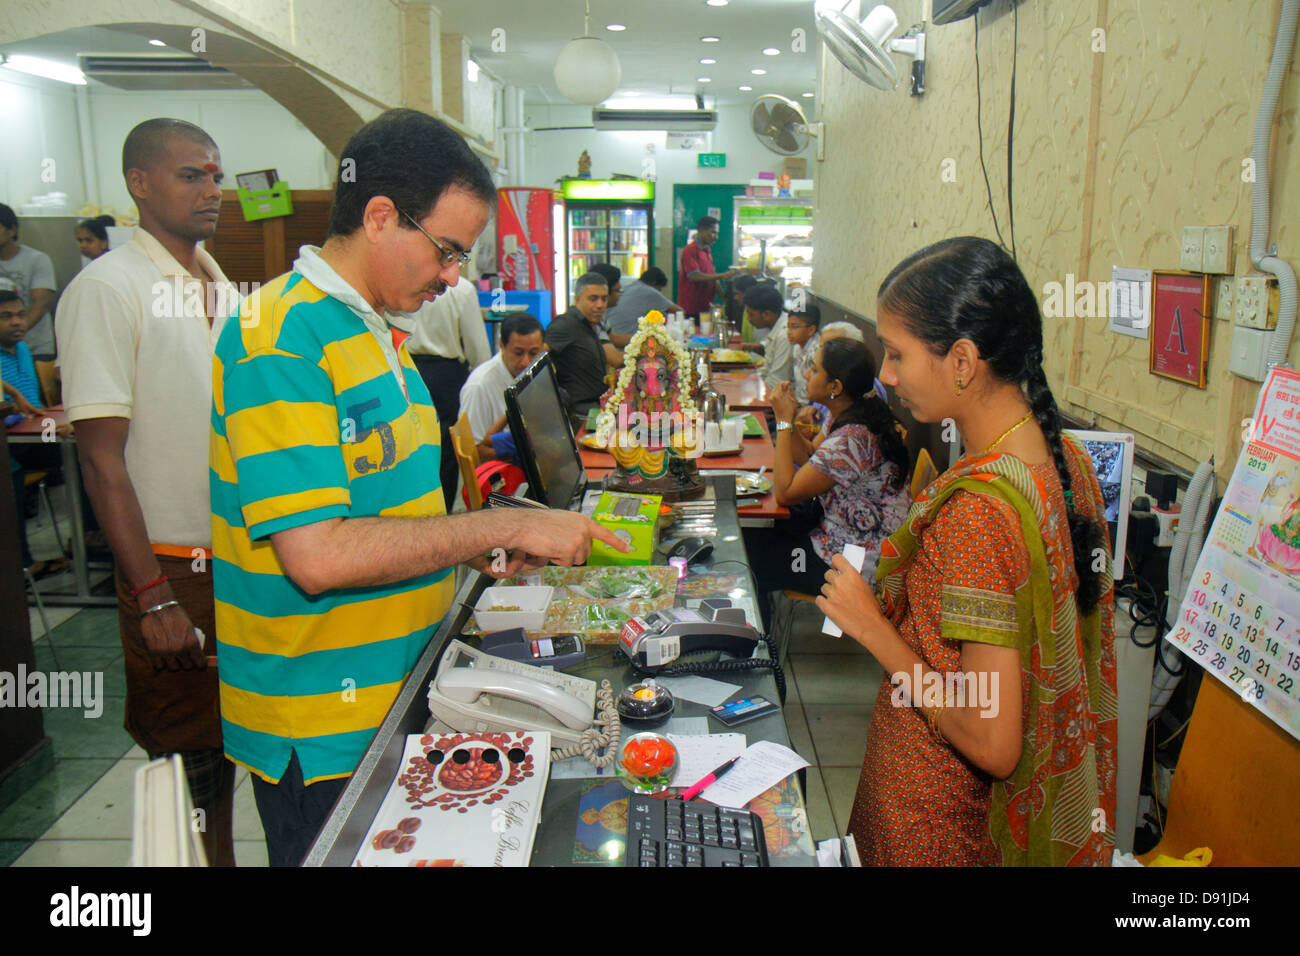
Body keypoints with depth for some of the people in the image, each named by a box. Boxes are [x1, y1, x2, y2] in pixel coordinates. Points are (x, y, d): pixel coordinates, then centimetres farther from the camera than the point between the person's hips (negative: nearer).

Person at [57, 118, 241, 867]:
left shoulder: (222, 289, 11)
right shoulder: (107, 288, -11)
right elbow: (102, 456, -14)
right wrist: (153, 600, -18)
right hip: (175, 572, -6)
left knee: (231, 748, 16)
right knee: (185, 766, 6)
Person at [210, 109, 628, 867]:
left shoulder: (370, 329, 11)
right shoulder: (280, 342, -20)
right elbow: (318, 556, -29)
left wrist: (476, 547, 2)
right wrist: (505, 526, -24)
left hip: (391, 701, 9)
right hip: (321, 732, -9)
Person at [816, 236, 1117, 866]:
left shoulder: (978, 509, -32)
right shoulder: (1063, 457, -5)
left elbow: (993, 744, -29)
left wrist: (874, 628, -20)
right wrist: (900, 592, 7)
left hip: (939, 824, -8)